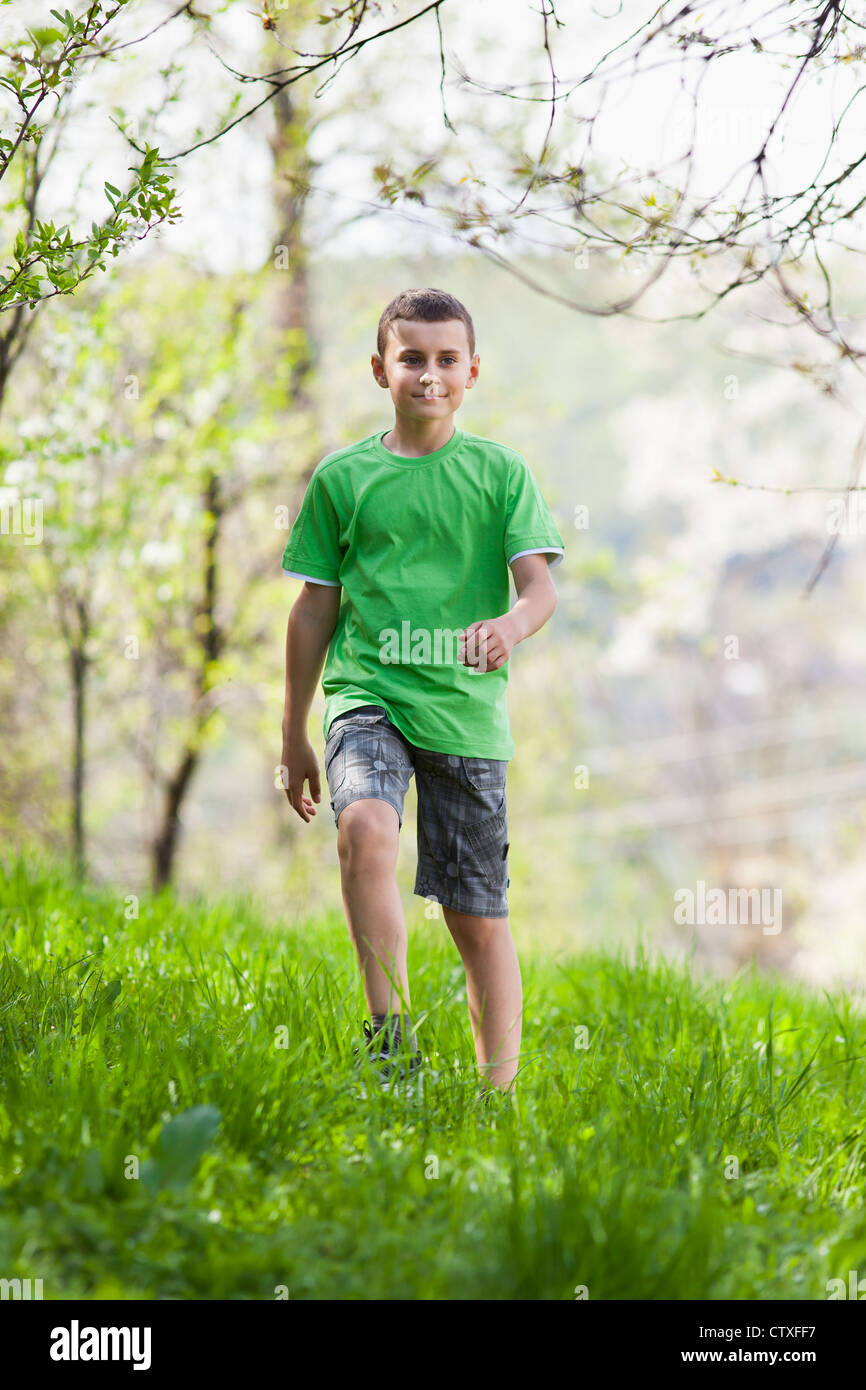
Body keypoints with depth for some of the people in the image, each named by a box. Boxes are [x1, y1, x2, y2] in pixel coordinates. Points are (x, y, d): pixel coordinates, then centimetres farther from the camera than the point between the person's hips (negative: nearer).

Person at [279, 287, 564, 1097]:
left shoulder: (500, 472, 6)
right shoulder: (342, 477, 7)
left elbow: (540, 586, -3)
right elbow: (315, 609, 13)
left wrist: (510, 625, -27)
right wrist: (294, 736, 15)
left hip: (466, 707, 0)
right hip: (367, 695, 0)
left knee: (479, 917, 4)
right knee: (365, 828, -31)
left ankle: (498, 1094, 15)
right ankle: (390, 1030, -26)